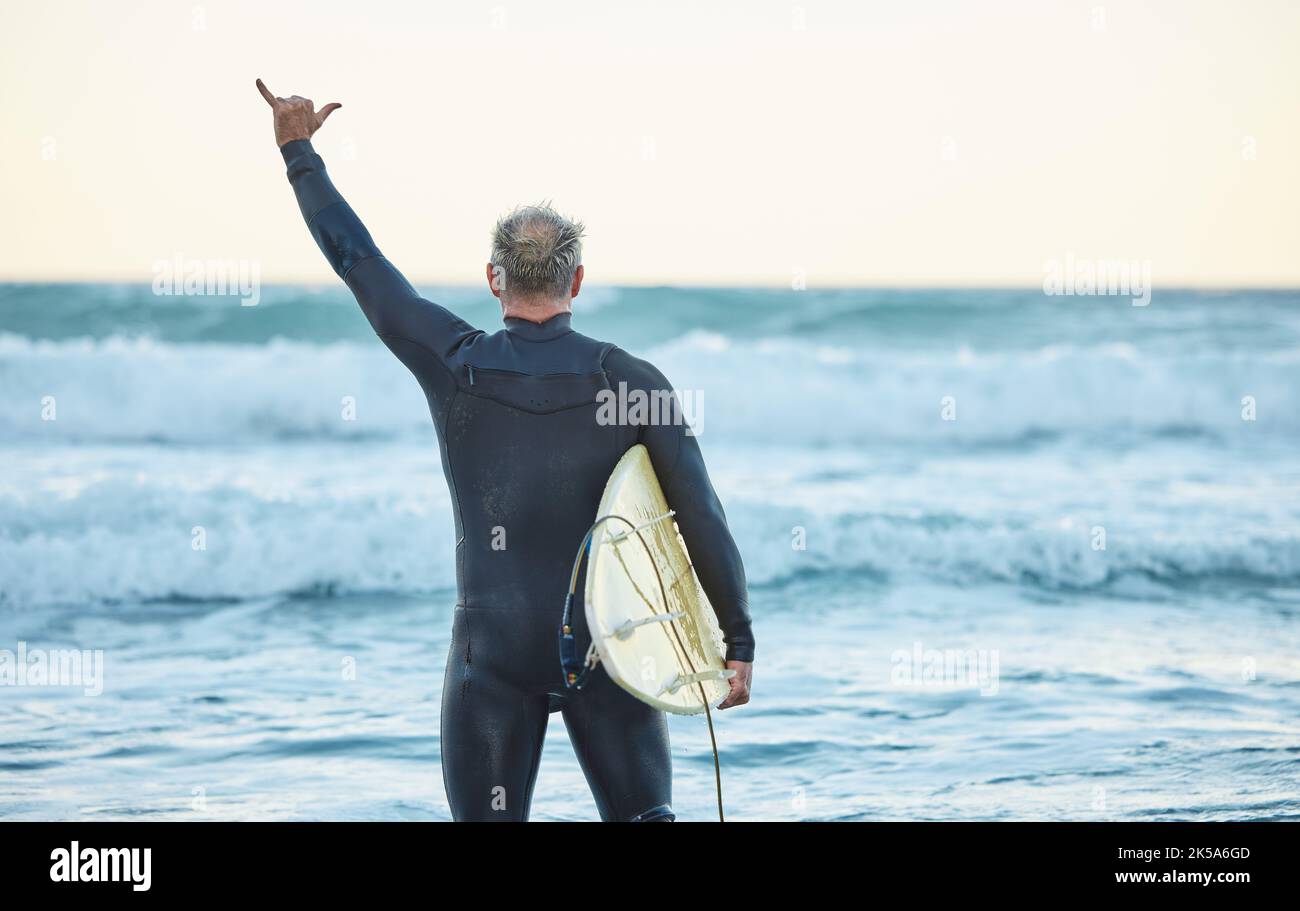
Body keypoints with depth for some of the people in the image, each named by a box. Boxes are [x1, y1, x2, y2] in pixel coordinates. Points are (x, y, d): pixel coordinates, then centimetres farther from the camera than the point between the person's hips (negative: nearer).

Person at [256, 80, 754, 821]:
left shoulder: (456, 365, -4)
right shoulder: (632, 380, -5)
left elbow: (356, 259, 6)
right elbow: (700, 513, -8)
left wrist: (301, 155, 17)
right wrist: (738, 639, -2)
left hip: (493, 644, 0)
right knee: (645, 818, 8)